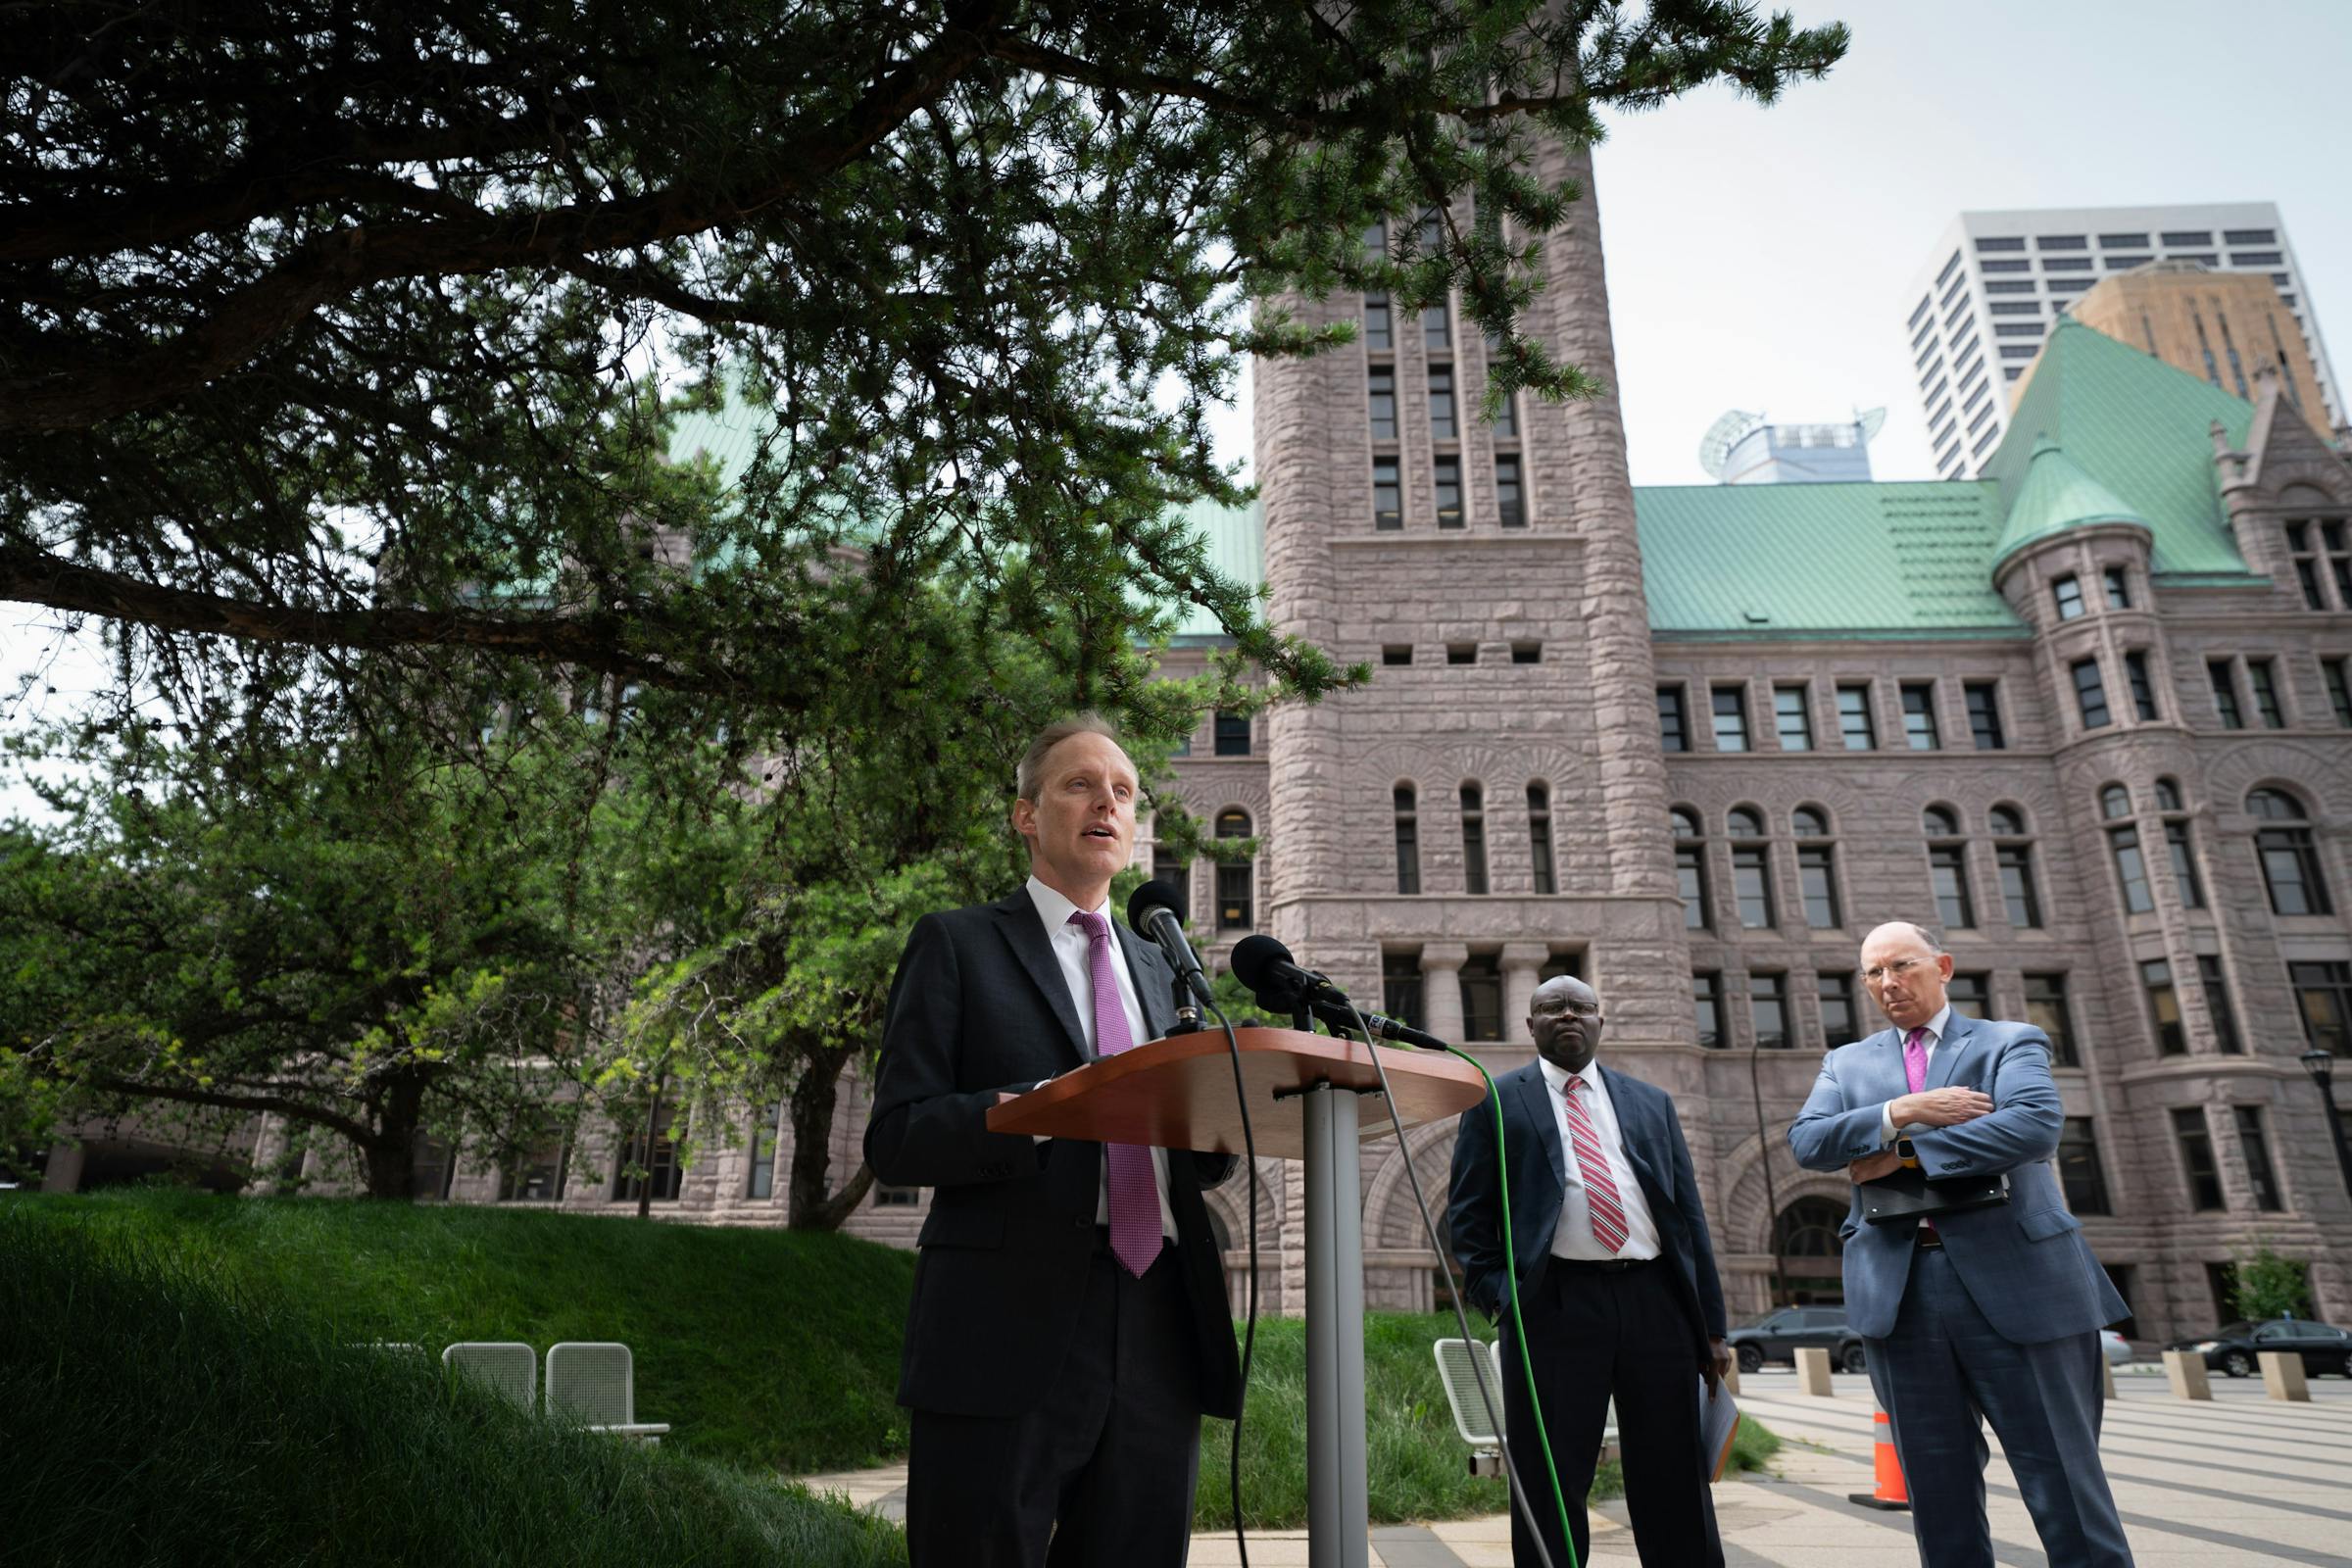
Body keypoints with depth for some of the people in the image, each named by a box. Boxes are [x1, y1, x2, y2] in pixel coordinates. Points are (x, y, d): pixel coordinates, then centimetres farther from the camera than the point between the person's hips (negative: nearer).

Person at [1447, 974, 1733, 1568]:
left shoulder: (1651, 1103, 17)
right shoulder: (1497, 1099, 8)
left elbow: (1690, 1214, 15)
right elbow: (1468, 1211, 5)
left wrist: (1711, 1325, 10)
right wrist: (1494, 1293, -7)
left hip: (1657, 1300, 3)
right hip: (1555, 1303, -3)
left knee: (1676, 1484, 8)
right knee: (1549, 1483, 2)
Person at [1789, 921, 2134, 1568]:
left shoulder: (2010, 1042, 7)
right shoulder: (1847, 1063, 16)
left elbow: (2035, 1124, -13)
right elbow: (1806, 1141, 0)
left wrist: (1902, 1153, -11)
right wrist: (1902, 1112, -13)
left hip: (2011, 1279, -3)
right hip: (1897, 1289, 3)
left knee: (2064, 1476, 2)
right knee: (1936, 1485, 9)